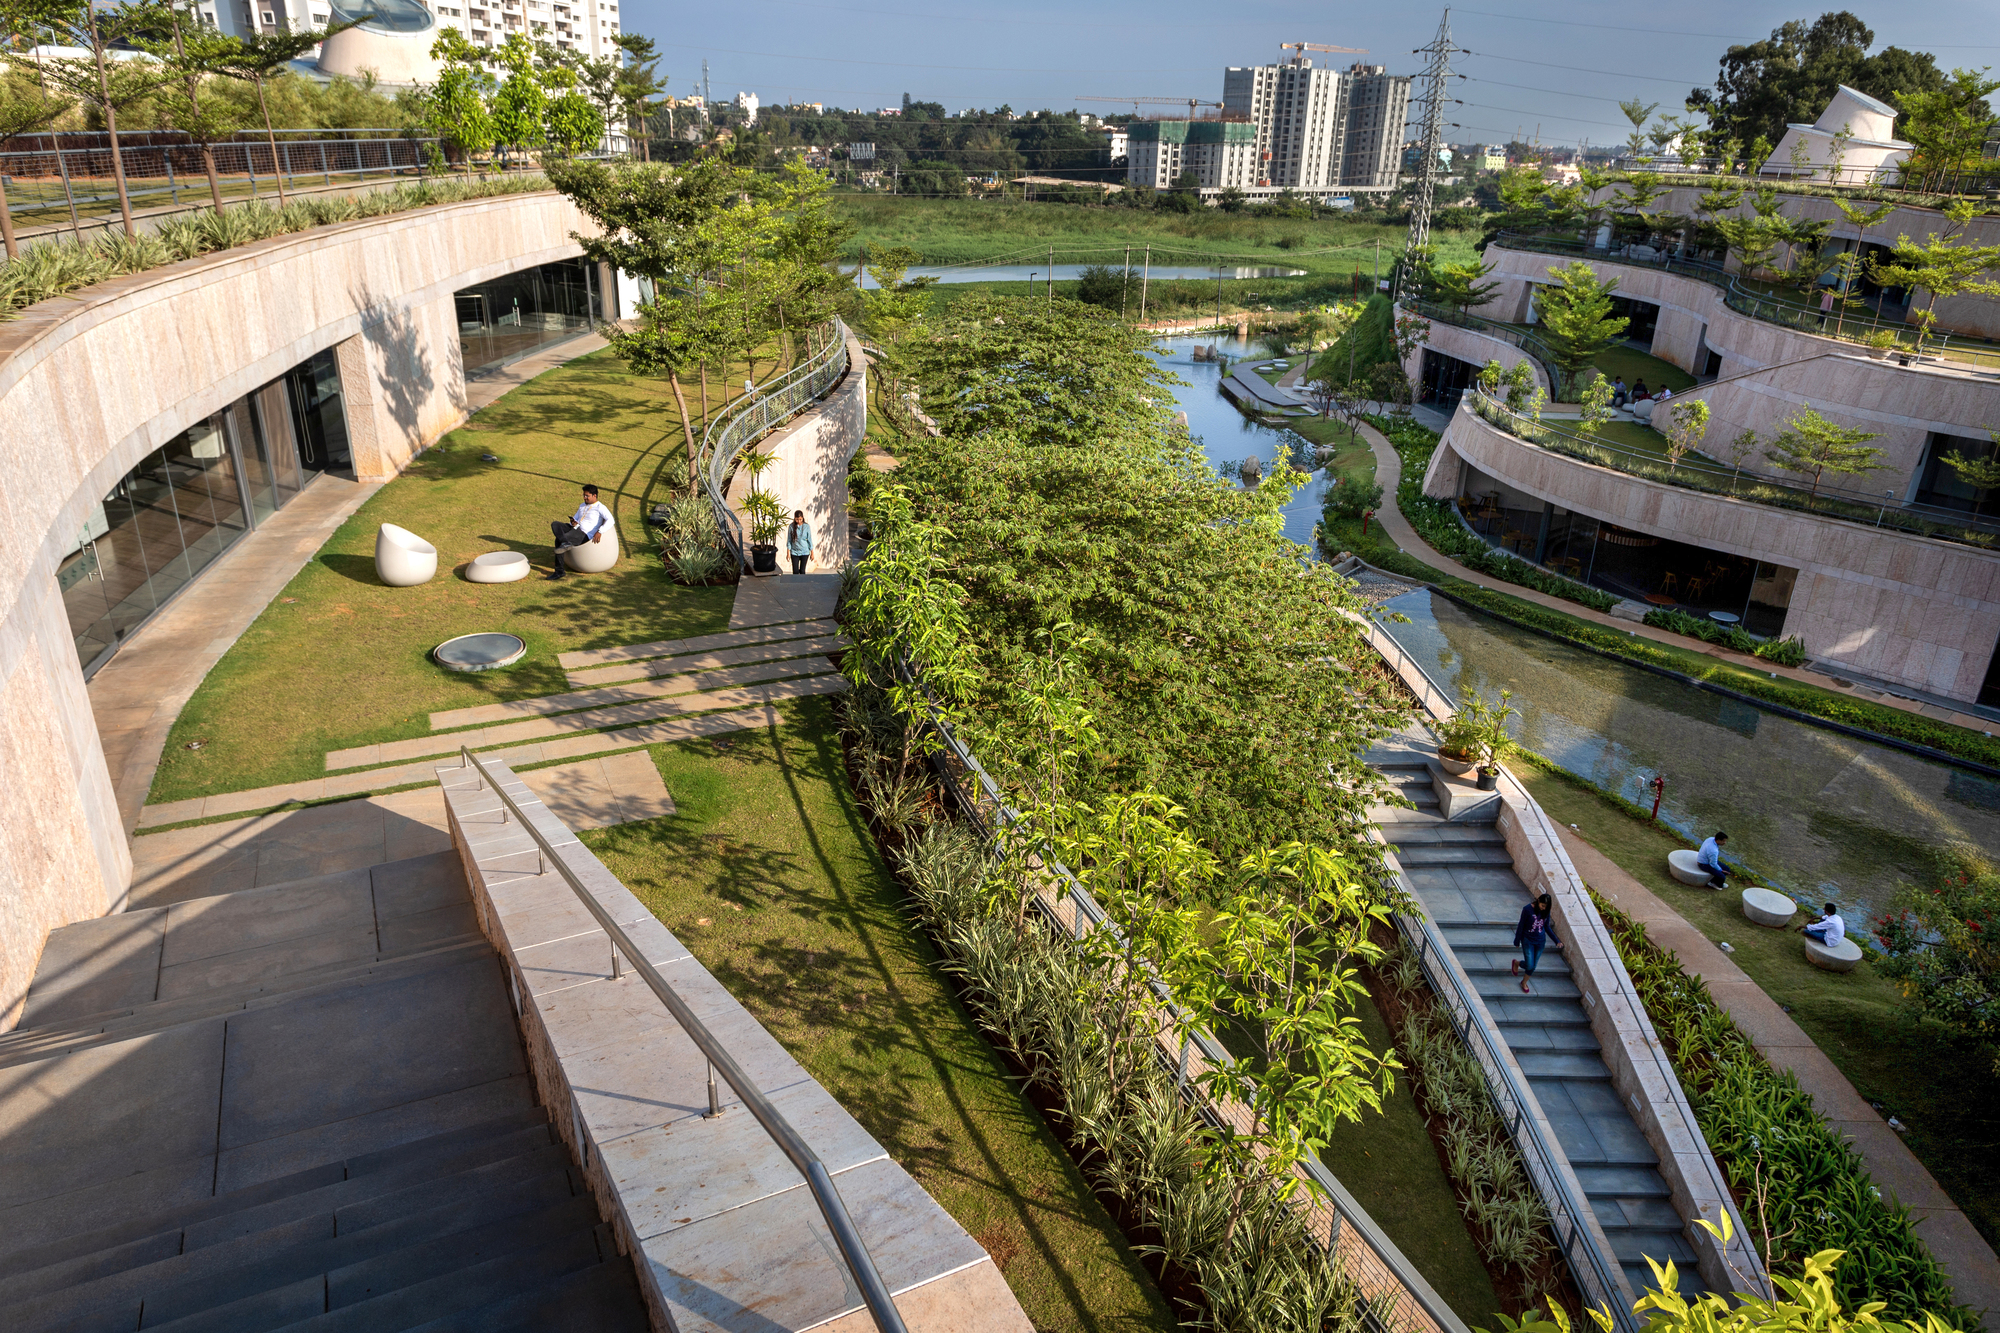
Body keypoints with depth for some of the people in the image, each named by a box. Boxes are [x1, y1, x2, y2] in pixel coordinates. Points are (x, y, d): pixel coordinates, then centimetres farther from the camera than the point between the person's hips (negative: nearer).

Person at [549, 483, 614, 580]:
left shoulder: (600, 508, -3)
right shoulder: (582, 506, 25)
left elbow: (611, 521, -18)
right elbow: (575, 519, 26)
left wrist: (599, 532, -31)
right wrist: (573, 522, -2)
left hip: (584, 535, -9)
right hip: (575, 528, 9)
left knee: (558, 540, -26)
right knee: (555, 524, -18)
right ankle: (565, 543, -43)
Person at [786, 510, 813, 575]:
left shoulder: (807, 526, -7)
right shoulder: (792, 526, -6)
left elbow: (809, 540, -1)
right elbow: (789, 540, -1)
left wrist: (812, 553, 1)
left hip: (805, 552, 0)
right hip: (794, 552, 0)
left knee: (802, 571, 4)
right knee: (795, 571, -1)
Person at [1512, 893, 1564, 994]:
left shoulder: (1546, 912, -5)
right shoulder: (1528, 909, -18)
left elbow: (1547, 927, 9)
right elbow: (1521, 926, -10)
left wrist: (1557, 941, 3)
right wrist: (1517, 941, -4)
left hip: (1540, 942, 4)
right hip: (1528, 940, -4)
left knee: (1533, 966, 10)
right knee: (1529, 966, -8)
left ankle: (1524, 982, 36)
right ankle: (1517, 963, 26)